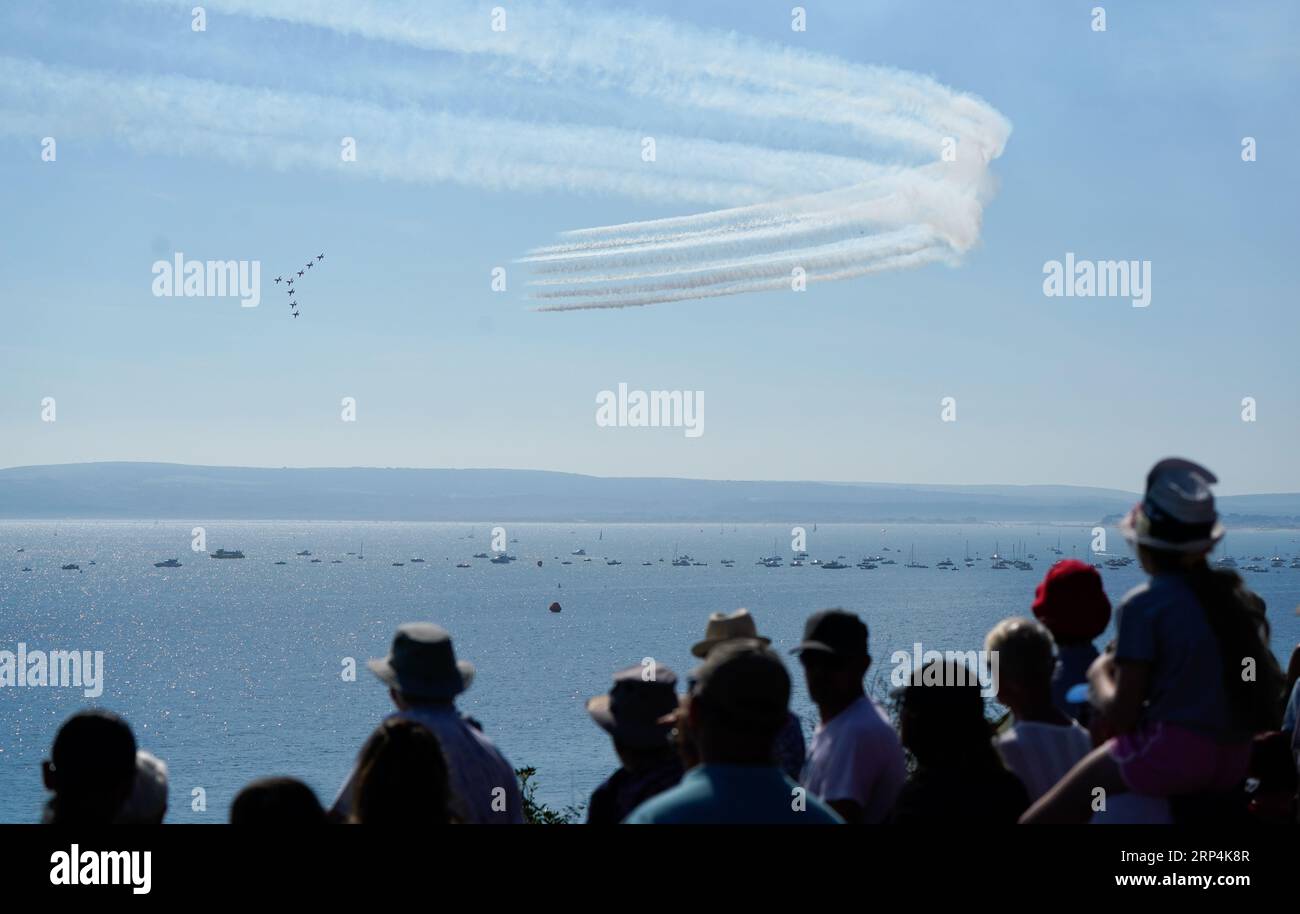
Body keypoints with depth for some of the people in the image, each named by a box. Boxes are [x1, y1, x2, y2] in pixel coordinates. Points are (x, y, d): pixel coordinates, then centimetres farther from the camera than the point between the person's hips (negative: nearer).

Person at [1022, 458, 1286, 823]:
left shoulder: (1145, 604, -9)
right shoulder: (1237, 595, 8)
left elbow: (1121, 715, -11)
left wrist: (1099, 675, 10)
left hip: (1171, 752, -8)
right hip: (1235, 760, 8)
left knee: (1040, 819, 0)